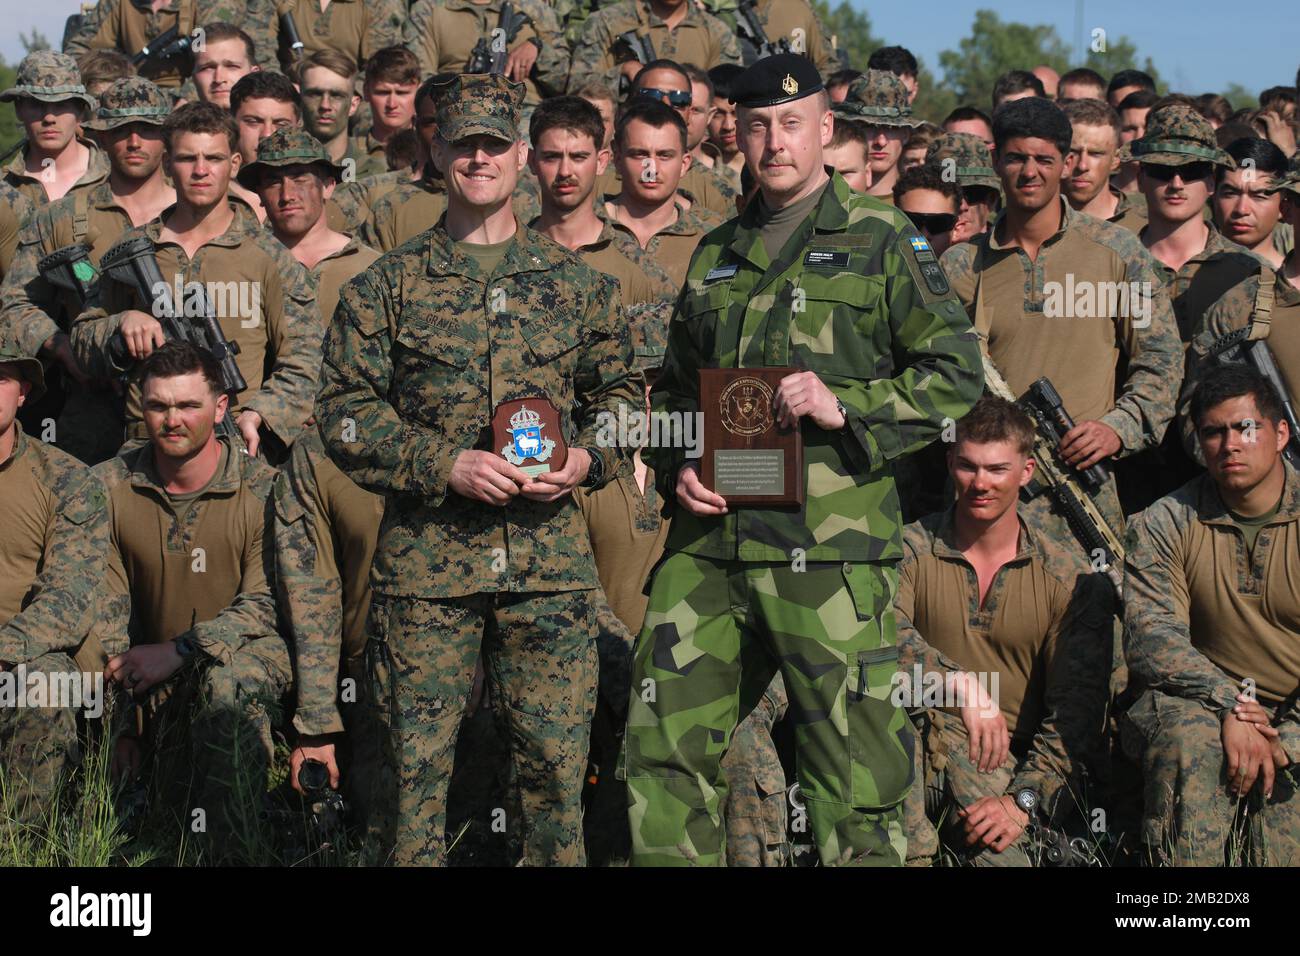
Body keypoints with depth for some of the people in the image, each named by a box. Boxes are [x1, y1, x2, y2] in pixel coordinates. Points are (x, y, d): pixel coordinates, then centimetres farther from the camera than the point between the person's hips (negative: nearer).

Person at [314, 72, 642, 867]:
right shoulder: (388, 286, 5)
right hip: (426, 559, -1)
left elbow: (620, 392, 18)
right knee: (416, 763, 2)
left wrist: (588, 458, -3)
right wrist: (445, 466, -11)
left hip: (550, 558, 1)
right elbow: (346, 411, 1)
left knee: (557, 763, 2)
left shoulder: (577, 283, 11)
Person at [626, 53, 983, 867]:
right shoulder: (716, 254, 19)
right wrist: (678, 466, 8)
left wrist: (848, 407, -12)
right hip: (708, 538, 5)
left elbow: (958, 373, 0)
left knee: (854, 764, -2)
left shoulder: (882, 241, 4)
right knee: (665, 746, 5)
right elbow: (675, 387, 27)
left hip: (829, 546, -5)